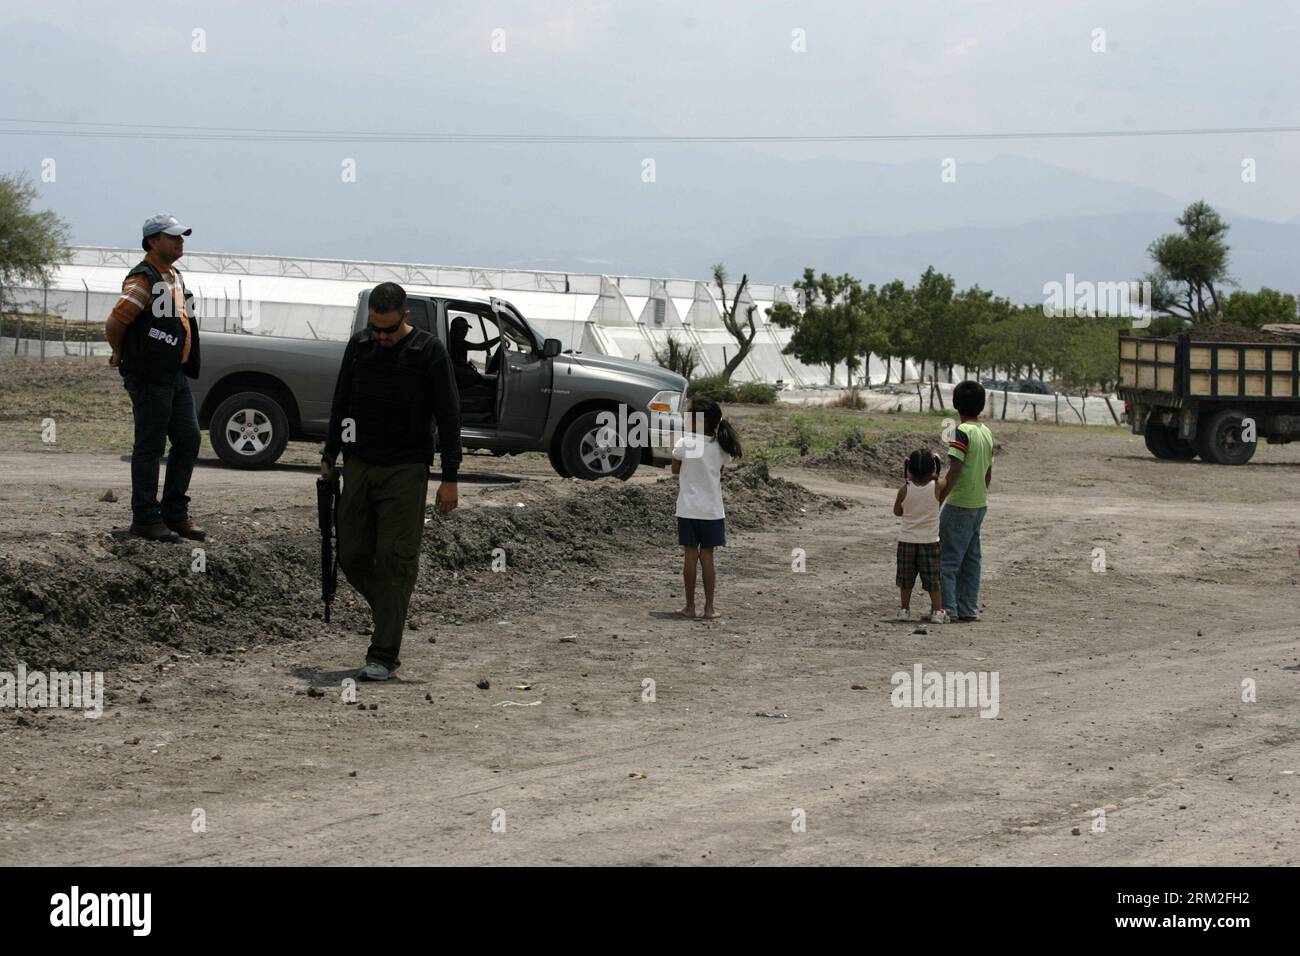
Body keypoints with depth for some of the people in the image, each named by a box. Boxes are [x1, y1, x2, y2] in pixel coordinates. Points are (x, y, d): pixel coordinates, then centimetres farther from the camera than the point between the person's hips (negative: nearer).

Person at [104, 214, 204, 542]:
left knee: (188, 440, 10)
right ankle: (145, 518, 5)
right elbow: (114, 323, -21)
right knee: (150, 447, -2)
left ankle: (175, 512, 19)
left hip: (176, 374, 9)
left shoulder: (174, 276, 14)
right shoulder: (144, 280, -16)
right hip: (149, 378, -9)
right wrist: (120, 356, -5)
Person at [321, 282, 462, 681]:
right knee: (352, 556, 4)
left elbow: (448, 416, -7)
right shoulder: (359, 345, 4)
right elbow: (341, 404, 16)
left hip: (405, 470, -5)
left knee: (395, 561, -7)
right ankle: (391, 616, 28)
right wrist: (329, 457, 15)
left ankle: (383, 656, -6)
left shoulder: (429, 351, -9)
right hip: (359, 466, 5)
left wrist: (450, 478, -10)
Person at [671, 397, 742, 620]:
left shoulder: (684, 444, -11)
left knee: (691, 555, 4)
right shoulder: (721, 447, -1)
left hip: (688, 508, -2)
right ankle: (709, 608, 7)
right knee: (707, 556, 7)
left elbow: (675, 470, 3)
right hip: (712, 510, 2)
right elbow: (719, 473, 7)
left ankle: (690, 606, 8)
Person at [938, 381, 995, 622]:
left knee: (947, 557, -4)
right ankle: (969, 609, 12)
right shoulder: (987, 433, 9)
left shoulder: (962, 432, -16)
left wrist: (938, 500, -18)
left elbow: (954, 471, -21)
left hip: (959, 505, -8)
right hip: (980, 503, 8)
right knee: (971, 558, 11)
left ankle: (947, 608, -8)